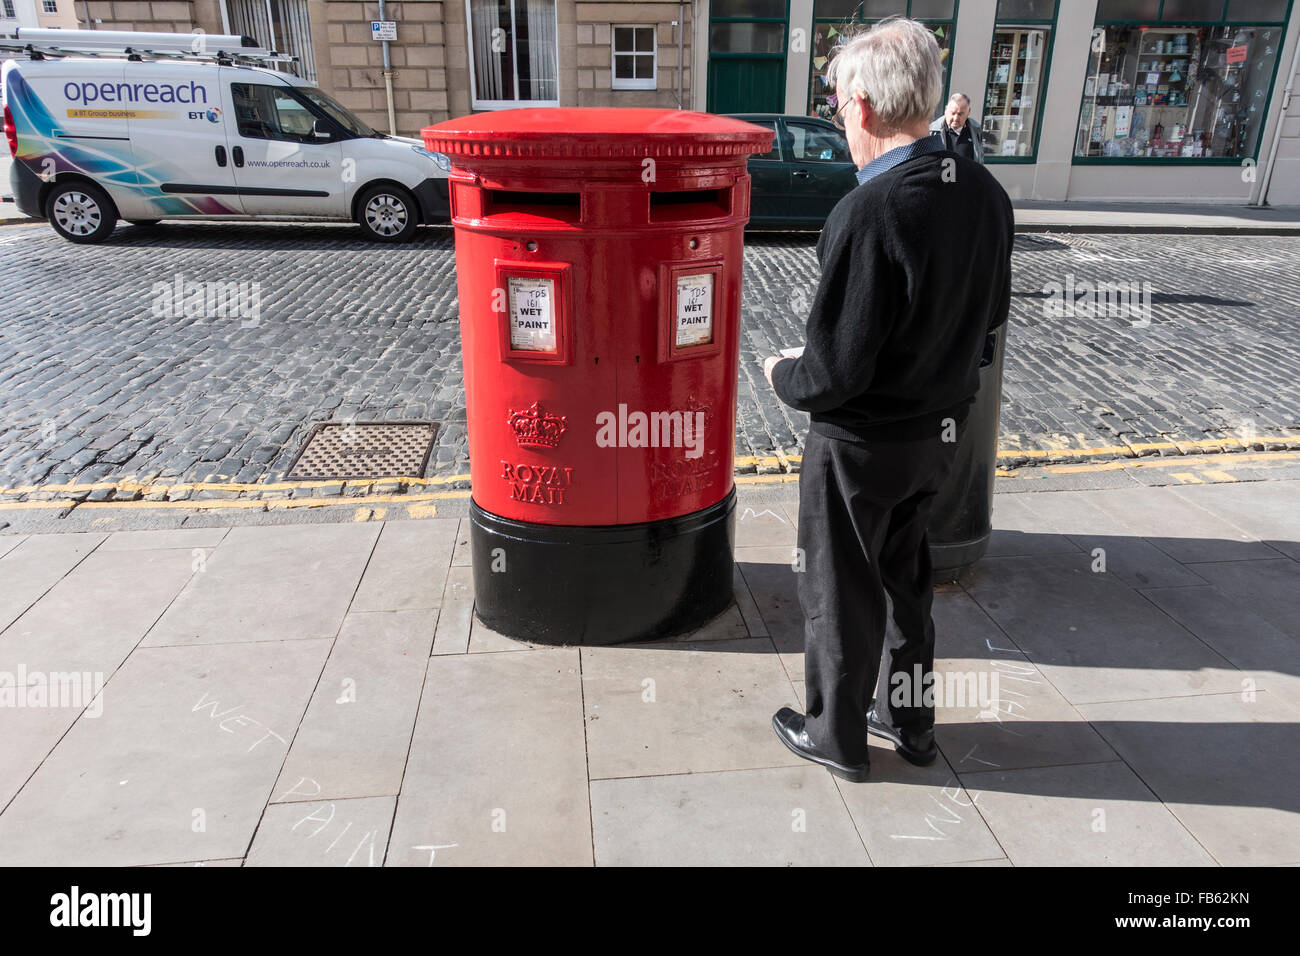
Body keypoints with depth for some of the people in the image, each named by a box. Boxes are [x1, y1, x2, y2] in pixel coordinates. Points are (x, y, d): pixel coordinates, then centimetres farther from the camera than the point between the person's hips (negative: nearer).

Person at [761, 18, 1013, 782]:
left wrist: (784, 376, -5)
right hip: (943, 428, 7)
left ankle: (839, 738, 33)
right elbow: (993, 312, 9)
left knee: (841, 593, 13)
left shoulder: (869, 213, -27)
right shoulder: (986, 193, -4)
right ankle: (913, 720, 42)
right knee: (907, 576, 24)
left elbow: (836, 371, -25)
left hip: (862, 442, -7)